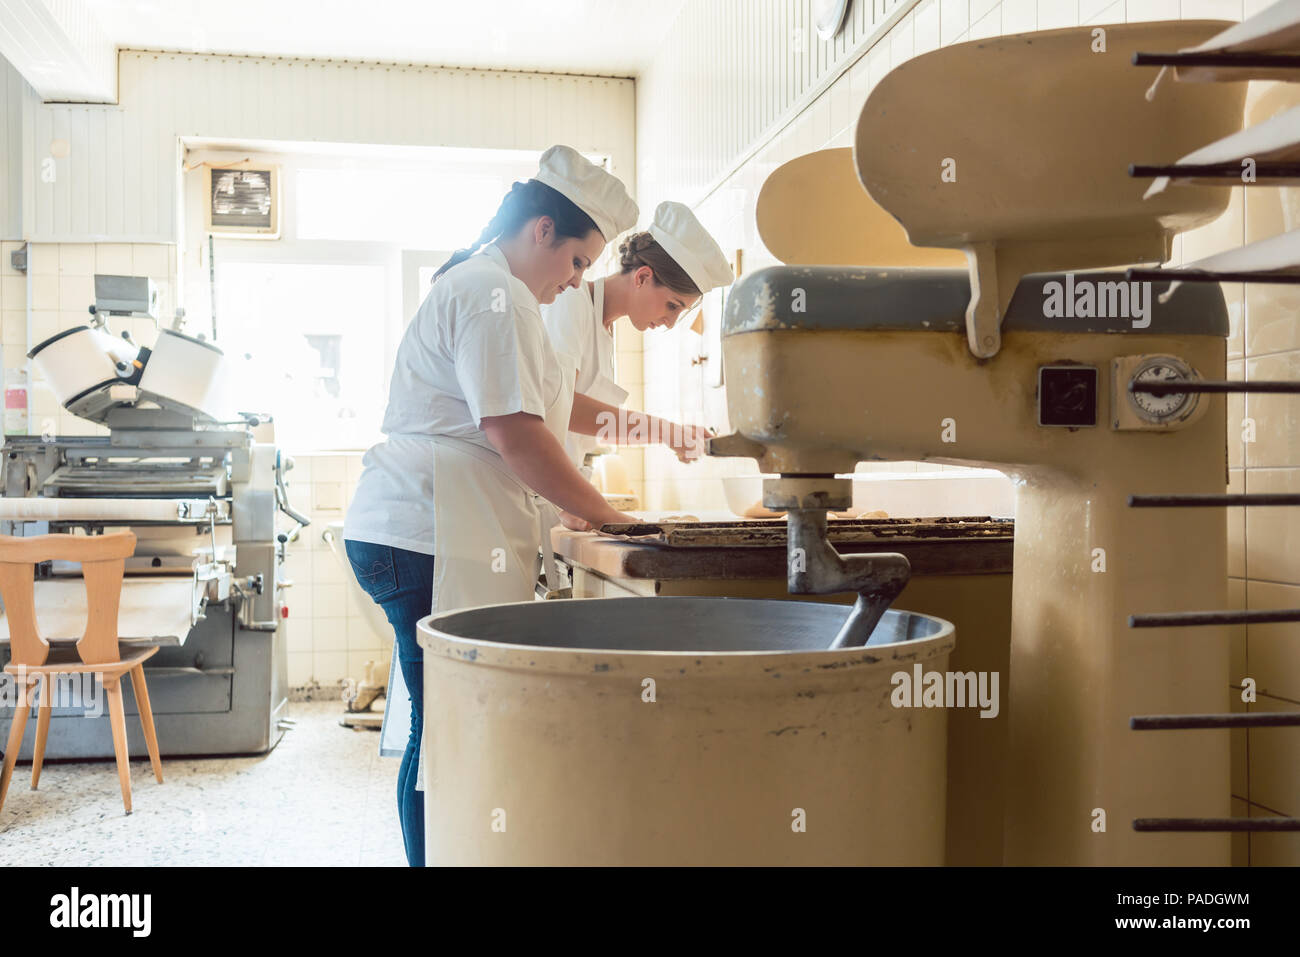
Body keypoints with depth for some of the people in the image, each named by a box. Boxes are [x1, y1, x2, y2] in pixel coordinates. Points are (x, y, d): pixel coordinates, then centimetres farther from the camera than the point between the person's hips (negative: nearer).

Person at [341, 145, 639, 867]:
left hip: (403, 532, 11)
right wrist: (603, 514, -8)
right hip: (431, 541, -11)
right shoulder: (499, 297, -10)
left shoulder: (468, 284, 26)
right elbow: (514, 432, -18)